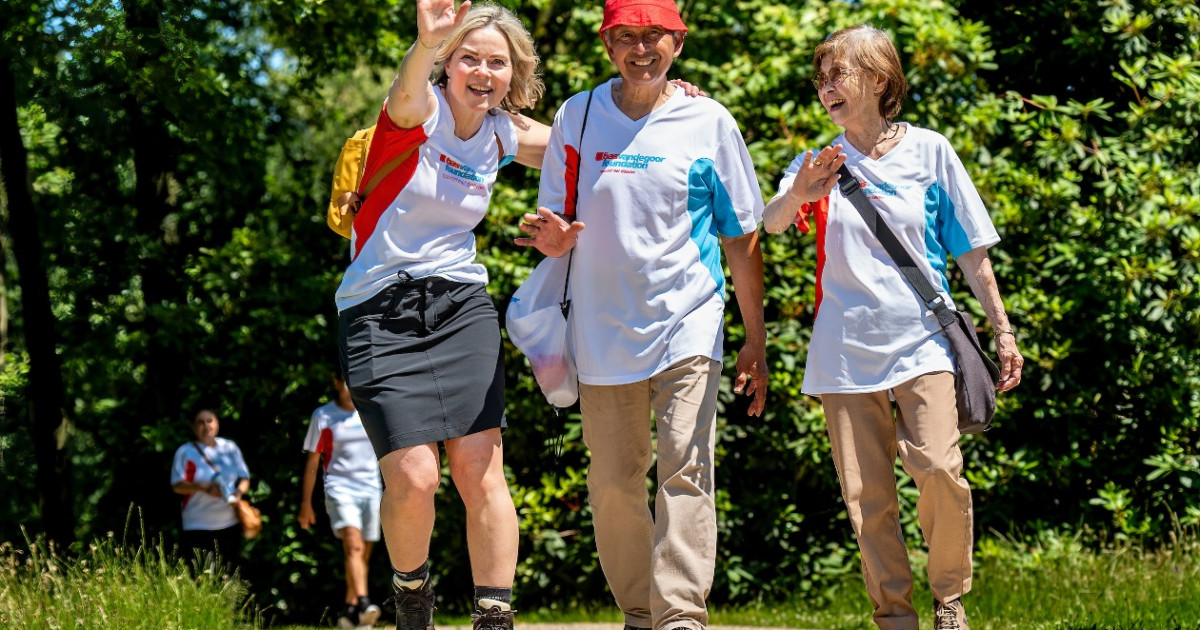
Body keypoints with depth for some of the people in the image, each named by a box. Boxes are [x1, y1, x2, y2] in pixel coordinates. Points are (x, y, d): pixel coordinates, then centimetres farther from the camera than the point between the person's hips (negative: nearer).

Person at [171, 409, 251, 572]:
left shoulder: (230, 448, 11)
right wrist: (204, 488, -24)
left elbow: (244, 477, 12)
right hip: (198, 526, -4)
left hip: (230, 524, 4)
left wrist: (239, 492, -12)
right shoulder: (186, 452, 0)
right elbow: (177, 485, -7)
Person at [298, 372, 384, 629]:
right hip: (339, 489, -4)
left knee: (363, 555, 2)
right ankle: (363, 603, -38)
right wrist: (306, 504, 3)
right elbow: (312, 463, 4)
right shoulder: (323, 416, 1)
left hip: (371, 490, 4)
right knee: (353, 544, -24)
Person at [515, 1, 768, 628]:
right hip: (603, 330, 3)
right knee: (613, 483, 5)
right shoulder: (577, 117, 6)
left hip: (687, 324, -2)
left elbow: (741, 239, 6)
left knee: (685, 470, -16)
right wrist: (552, 238, -11)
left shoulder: (709, 123, 1)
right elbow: (555, 230, 14)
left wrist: (756, 341, 6)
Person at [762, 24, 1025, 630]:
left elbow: (971, 251, 9)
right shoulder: (819, 164, 9)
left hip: (919, 340, -2)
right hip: (845, 347, 2)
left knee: (939, 471, -17)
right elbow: (771, 222, -10)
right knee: (867, 496, 0)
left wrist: (1003, 331, 7)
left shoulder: (928, 151, 5)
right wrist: (799, 194, -32)